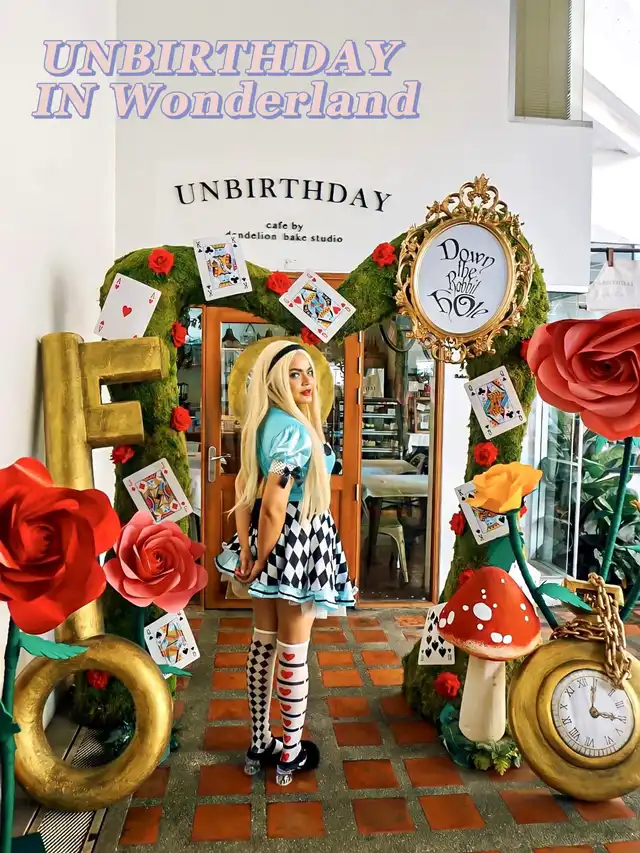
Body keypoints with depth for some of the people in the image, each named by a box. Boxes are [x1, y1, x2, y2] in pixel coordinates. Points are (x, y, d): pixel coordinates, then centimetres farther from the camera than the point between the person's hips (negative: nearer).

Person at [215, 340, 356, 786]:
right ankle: (291, 753, 26)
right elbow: (273, 509, -26)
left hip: (270, 543, 9)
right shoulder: (296, 431, -22)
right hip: (297, 544, -9)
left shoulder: (263, 424, 5)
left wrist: (247, 554, 4)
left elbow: (244, 487, 5)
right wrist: (262, 558, -12)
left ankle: (260, 744, 34)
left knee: (263, 644, 18)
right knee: (293, 652, 7)